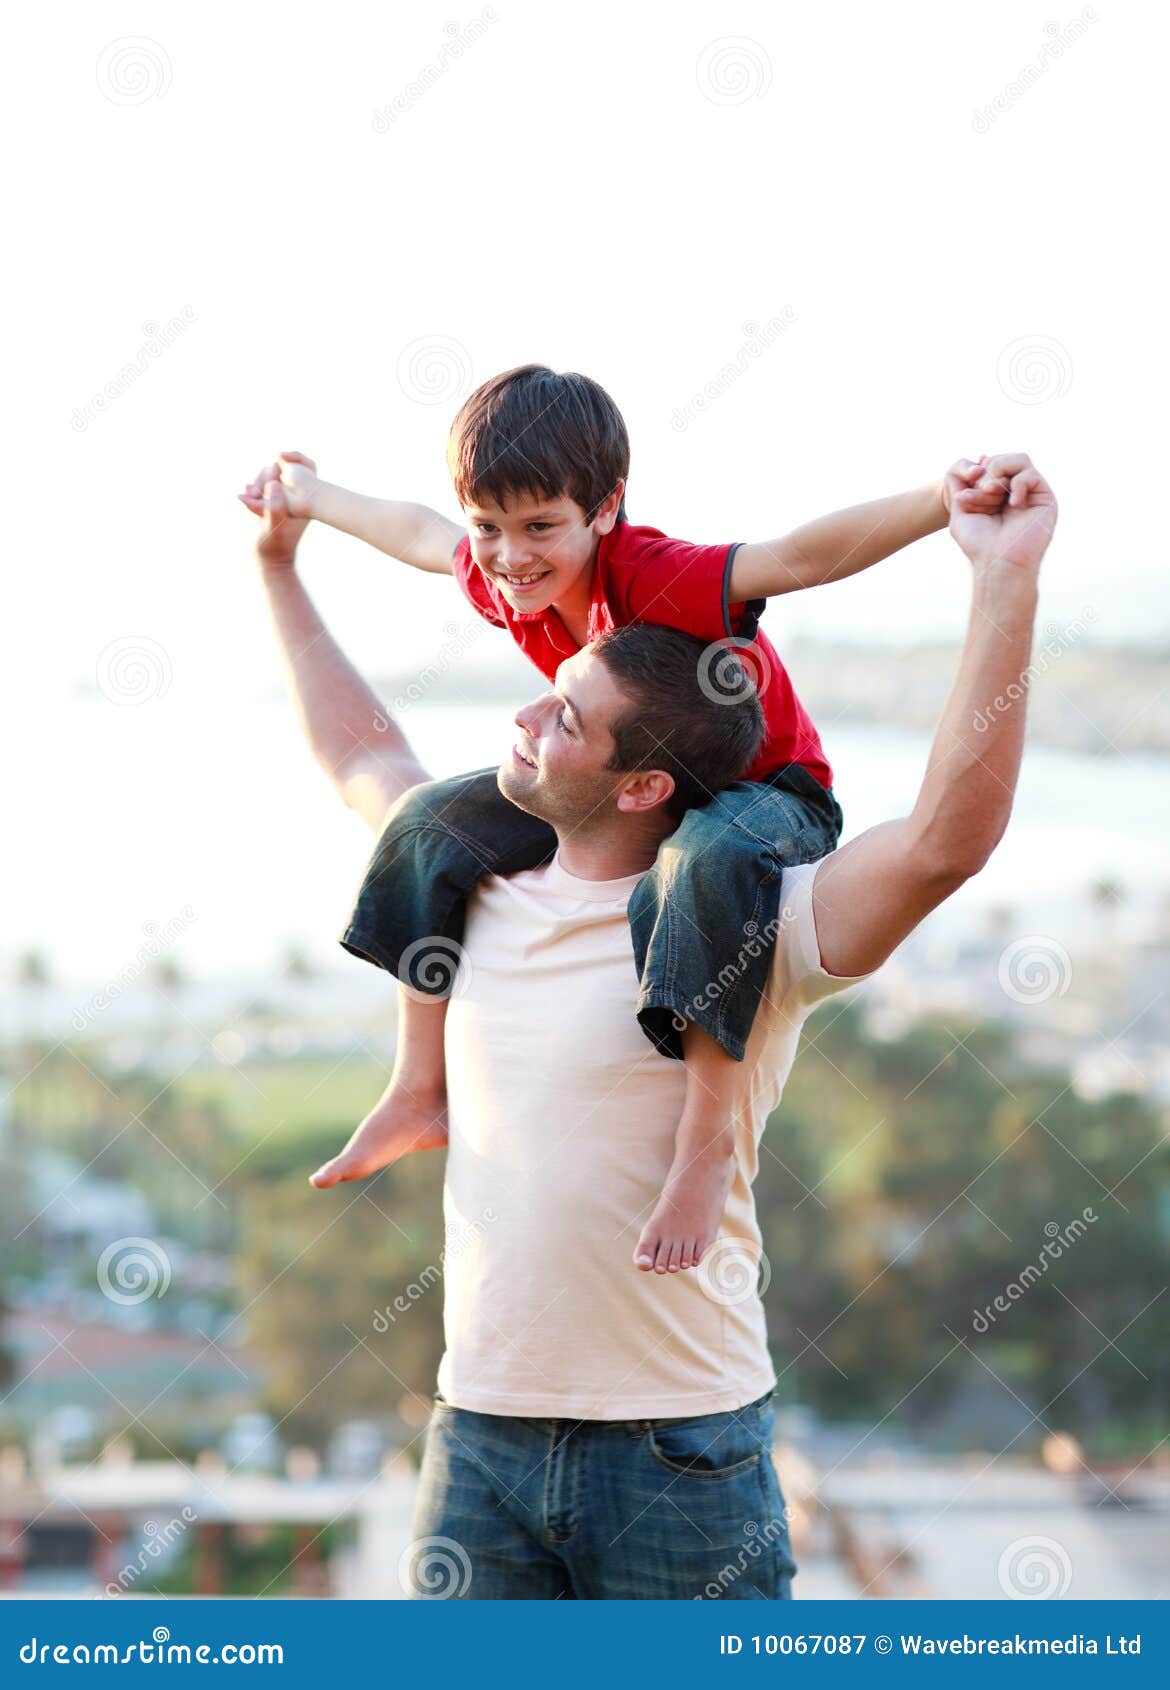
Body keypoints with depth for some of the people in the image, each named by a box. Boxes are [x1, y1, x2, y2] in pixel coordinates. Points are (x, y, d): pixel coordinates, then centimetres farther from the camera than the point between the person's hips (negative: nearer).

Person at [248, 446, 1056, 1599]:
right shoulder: (485, 891, 9)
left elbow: (948, 838, -25)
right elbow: (359, 757, 28)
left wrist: (1005, 581, -31)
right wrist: (280, 566, 35)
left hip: (678, 1446, -5)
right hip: (482, 1433, 5)